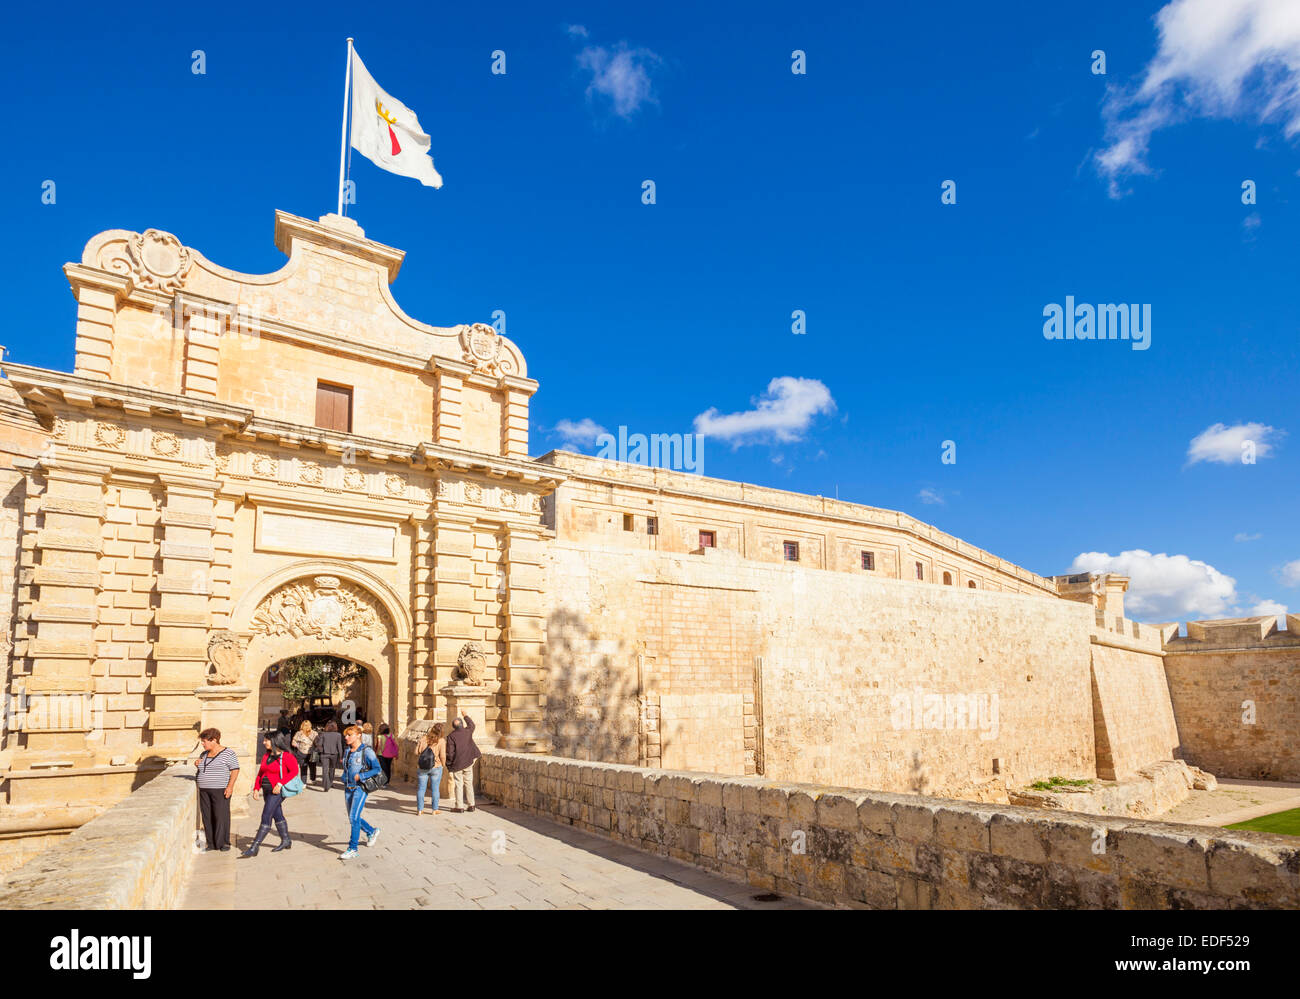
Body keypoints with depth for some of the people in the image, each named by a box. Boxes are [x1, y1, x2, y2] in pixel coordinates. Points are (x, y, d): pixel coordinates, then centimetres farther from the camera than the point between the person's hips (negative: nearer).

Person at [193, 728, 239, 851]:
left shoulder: (228, 753, -7)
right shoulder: (204, 754, 14)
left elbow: (235, 770, -9)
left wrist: (230, 786, -19)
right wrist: (197, 764, 6)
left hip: (220, 790, -6)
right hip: (204, 790, 6)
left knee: (221, 816, -6)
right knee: (207, 817, 4)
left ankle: (224, 843, 2)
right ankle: (212, 843, 11)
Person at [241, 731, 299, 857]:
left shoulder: (286, 756, -13)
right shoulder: (266, 756, 11)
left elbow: (294, 771, -17)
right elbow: (260, 773, 16)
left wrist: (280, 784, -23)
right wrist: (256, 788, 4)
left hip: (277, 791, -8)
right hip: (266, 790, 8)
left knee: (266, 817, -10)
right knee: (277, 815, 16)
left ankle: (254, 848, -8)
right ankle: (286, 841, 30)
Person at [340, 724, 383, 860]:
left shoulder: (366, 751, -13)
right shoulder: (348, 751, 8)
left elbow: (378, 770, -14)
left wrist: (360, 776, -19)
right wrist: (345, 778, 9)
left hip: (360, 788, -7)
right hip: (348, 788, 7)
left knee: (354, 818, -11)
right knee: (353, 818, 15)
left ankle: (353, 849, -3)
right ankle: (372, 832, 38)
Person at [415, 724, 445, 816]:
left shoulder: (423, 738, -2)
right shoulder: (441, 741, -10)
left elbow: (416, 752, 0)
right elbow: (442, 756, -12)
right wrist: (443, 764, 6)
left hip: (421, 767, 2)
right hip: (436, 767, -2)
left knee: (421, 788, 10)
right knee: (435, 789, 8)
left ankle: (419, 809, 15)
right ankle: (435, 810, 14)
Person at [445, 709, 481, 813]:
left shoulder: (451, 737, -12)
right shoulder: (467, 732, 0)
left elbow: (450, 752, -12)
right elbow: (471, 724, 25)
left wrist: (448, 765, 0)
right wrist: (465, 716, 39)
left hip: (457, 764, -4)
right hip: (468, 762, 4)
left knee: (458, 785, 3)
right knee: (469, 783, 12)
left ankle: (459, 806, 4)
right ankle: (471, 805, 13)